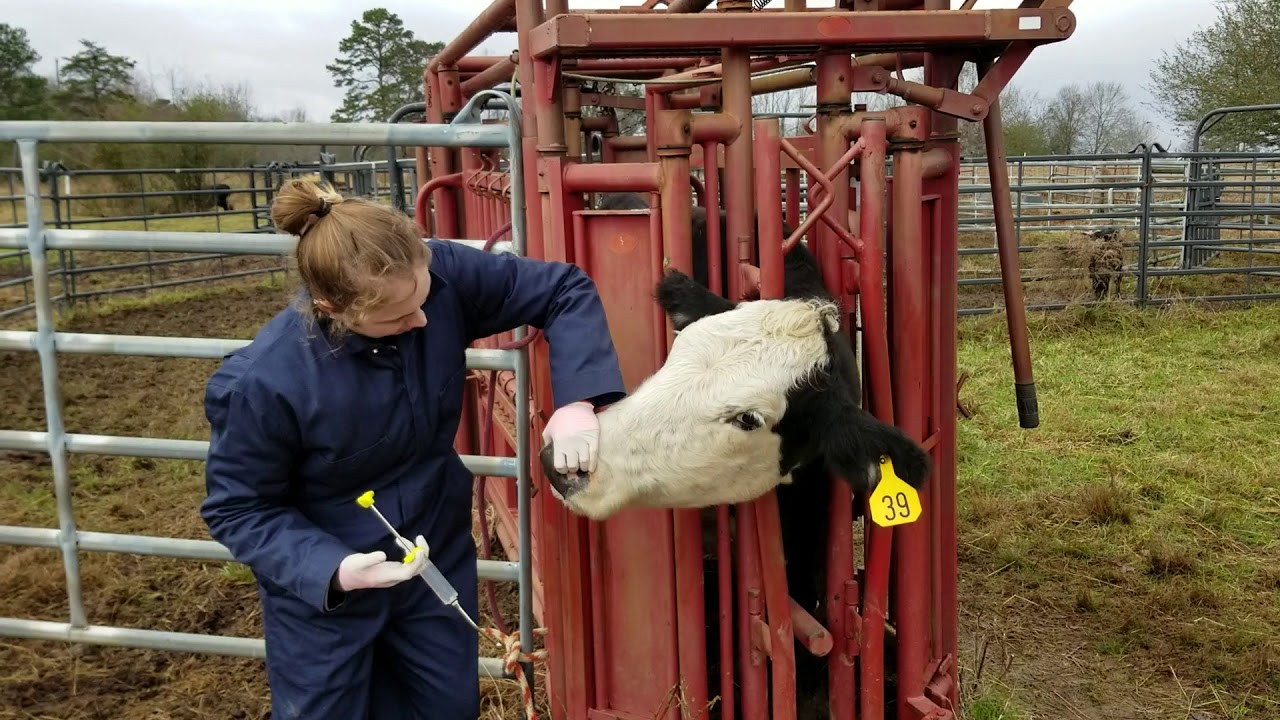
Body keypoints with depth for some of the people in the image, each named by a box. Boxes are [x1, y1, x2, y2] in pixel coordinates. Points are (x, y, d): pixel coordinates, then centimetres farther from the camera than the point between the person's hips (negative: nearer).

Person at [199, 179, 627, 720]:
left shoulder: (444, 276, -25)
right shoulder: (262, 382, -31)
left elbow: (566, 291, -14)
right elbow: (237, 509, -16)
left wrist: (576, 401, -28)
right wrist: (329, 569, -31)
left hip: (438, 557, 4)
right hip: (321, 591, -3)